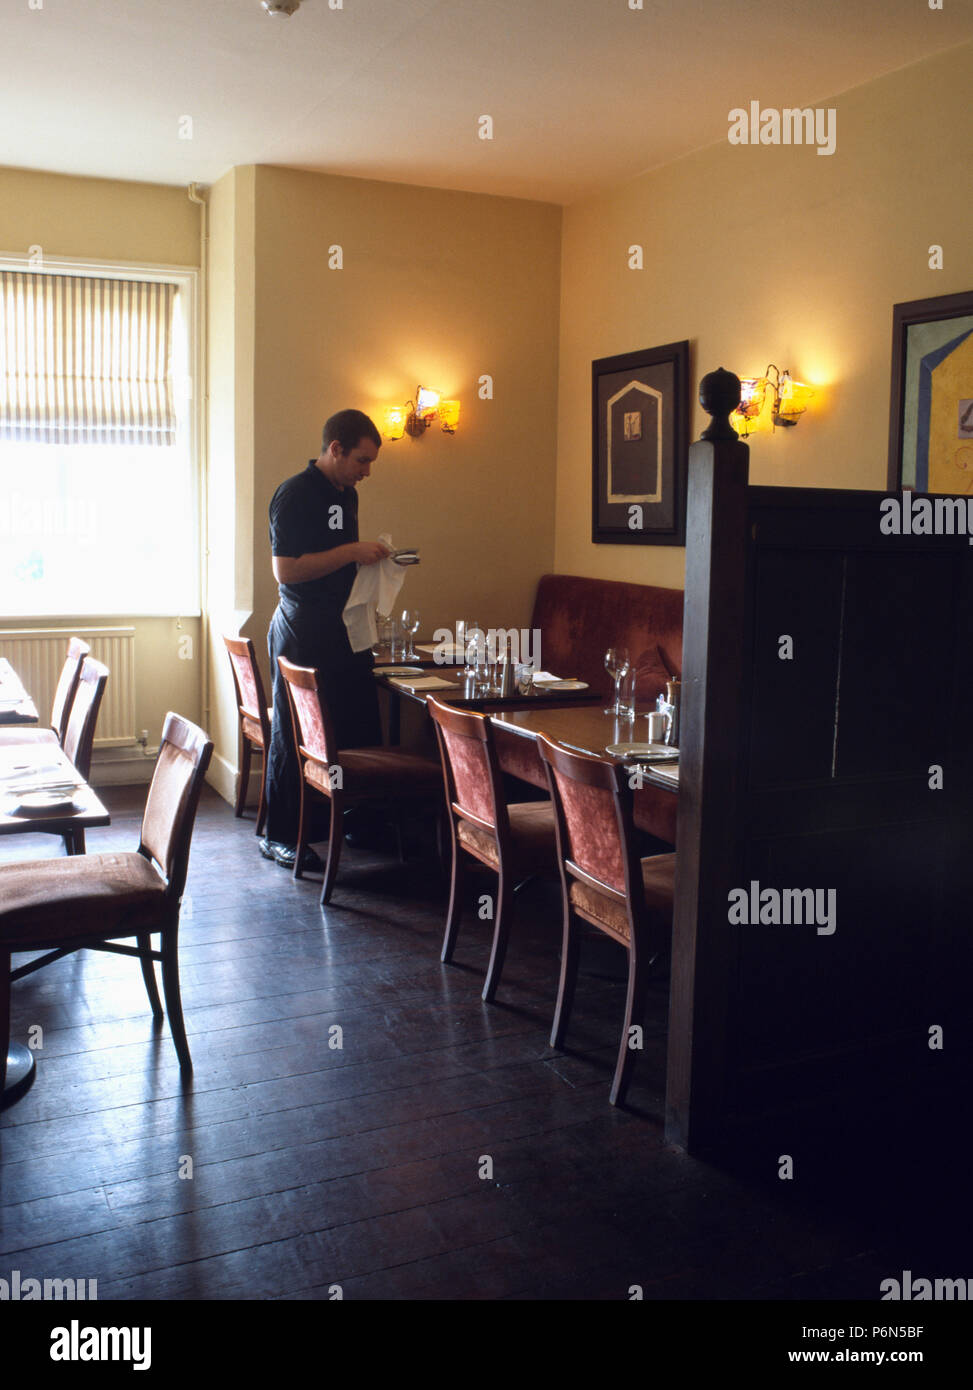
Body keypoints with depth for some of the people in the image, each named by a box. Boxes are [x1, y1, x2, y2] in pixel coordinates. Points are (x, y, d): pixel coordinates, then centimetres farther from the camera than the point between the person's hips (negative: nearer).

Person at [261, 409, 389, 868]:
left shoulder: (347, 494, 14)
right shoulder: (294, 495, -13)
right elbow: (285, 570, -20)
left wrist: (372, 556, 9)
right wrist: (352, 552, -19)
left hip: (344, 628, 8)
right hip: (302, 635, -8)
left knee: (361, 728, 10)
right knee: (293, 736, 0)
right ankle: (278, 837, 11)